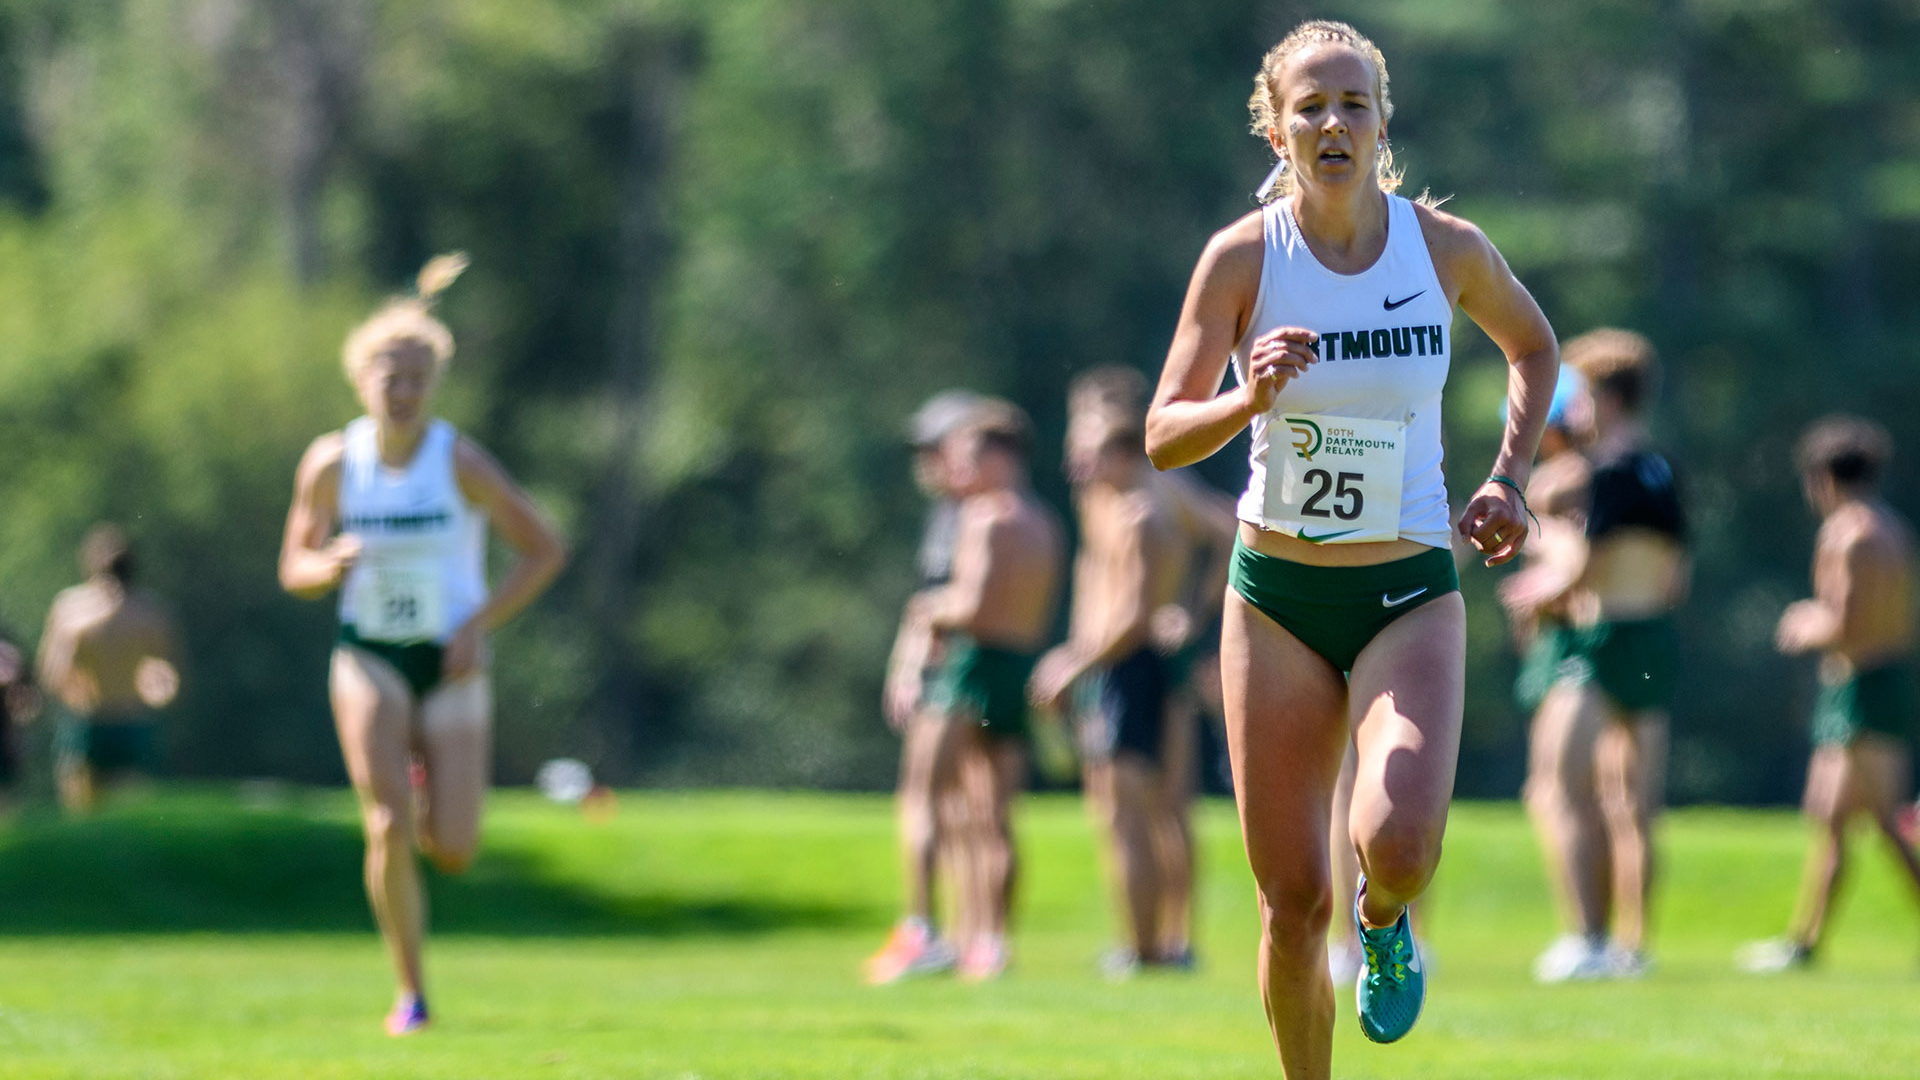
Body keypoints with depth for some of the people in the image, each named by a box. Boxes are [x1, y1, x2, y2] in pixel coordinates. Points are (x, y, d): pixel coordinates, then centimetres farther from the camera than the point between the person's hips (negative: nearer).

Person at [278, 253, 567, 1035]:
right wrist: (331, 565, -18)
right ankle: (410, 993, -1)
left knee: (452, 852, -6)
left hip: (453, 663, -1)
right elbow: (294, 569, 6)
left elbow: (544, 550, -4)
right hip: (369, 657, 1)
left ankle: (427, 786, 32)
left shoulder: (462, 463, -11)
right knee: (388, 829, -16)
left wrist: (480, 624, -13)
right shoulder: (331, 463, -4)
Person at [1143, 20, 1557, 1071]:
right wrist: (1251, 398, -29)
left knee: (1397, 845, -24)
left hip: (1411, 597, 0)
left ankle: (1384, 924, 13)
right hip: (1277, 597, 0)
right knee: (1294, 902, -1)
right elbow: (1163, 435, -10)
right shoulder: (1242, 256, -7)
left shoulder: (1447, 248, -4)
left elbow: (1533, 347, 17)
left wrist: (1506, 478, 5)